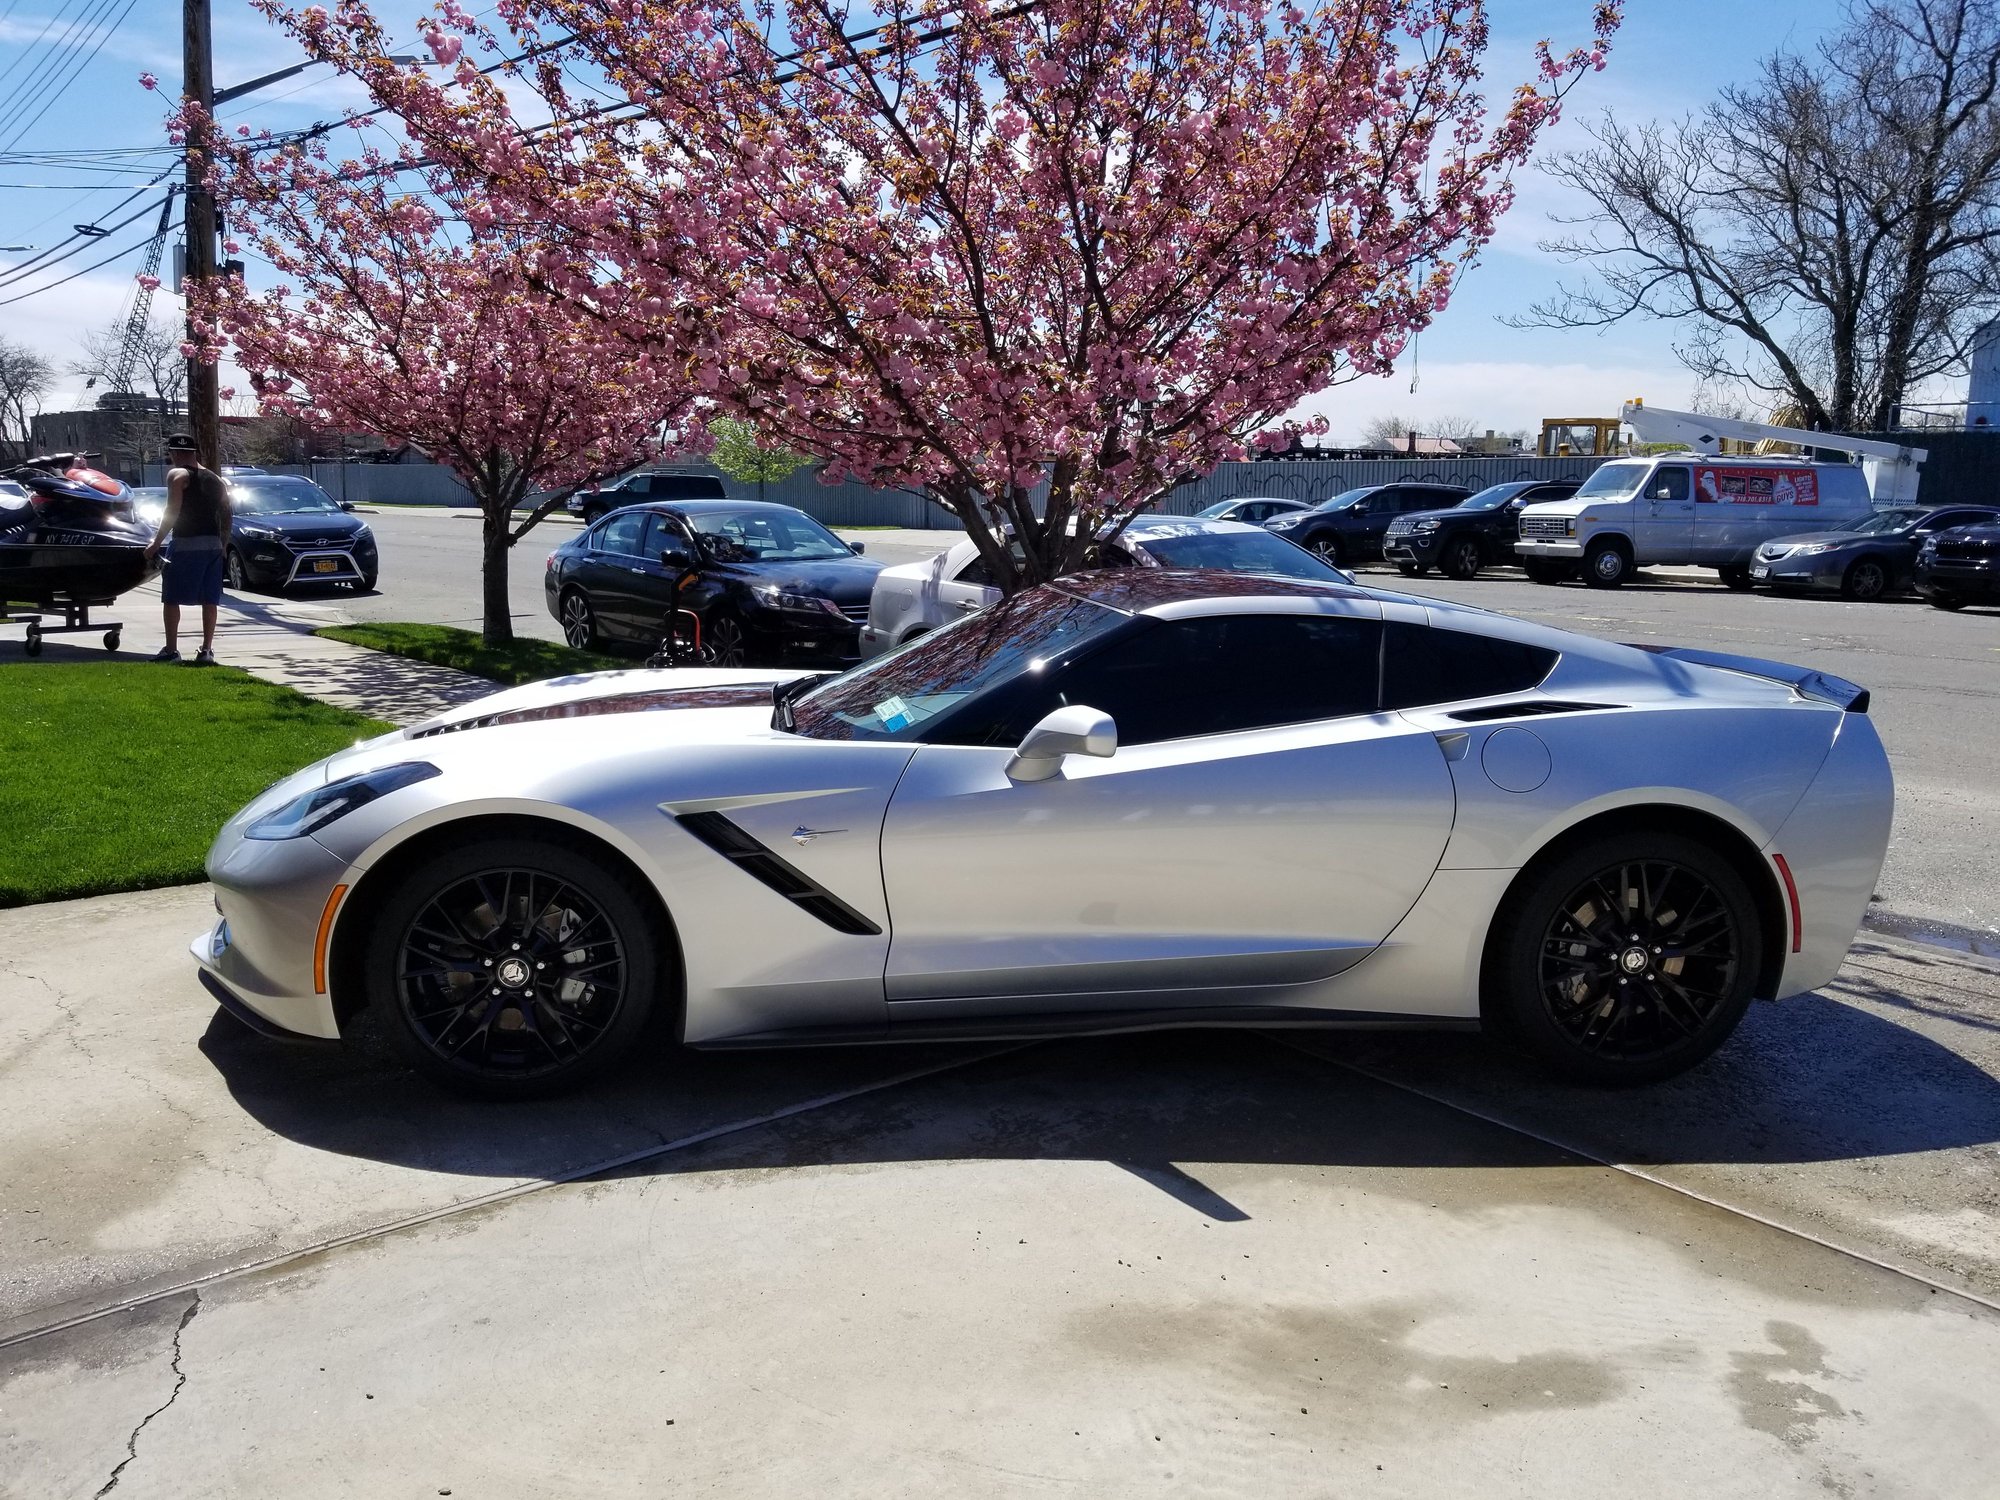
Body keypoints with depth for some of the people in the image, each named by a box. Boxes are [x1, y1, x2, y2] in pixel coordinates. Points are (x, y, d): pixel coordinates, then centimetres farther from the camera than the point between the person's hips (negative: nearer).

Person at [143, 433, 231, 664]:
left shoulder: (178, 475, -4)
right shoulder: (215, 478, 16)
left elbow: (172, 511, -13)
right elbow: (225, 515, 14)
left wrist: (156, 542, -10)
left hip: (186, 543, -6)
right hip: (214, 544, 6)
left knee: (171, 598, 1)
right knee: (209, 600, 5)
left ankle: (171, 650, -1)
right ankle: (207, 650, 2)